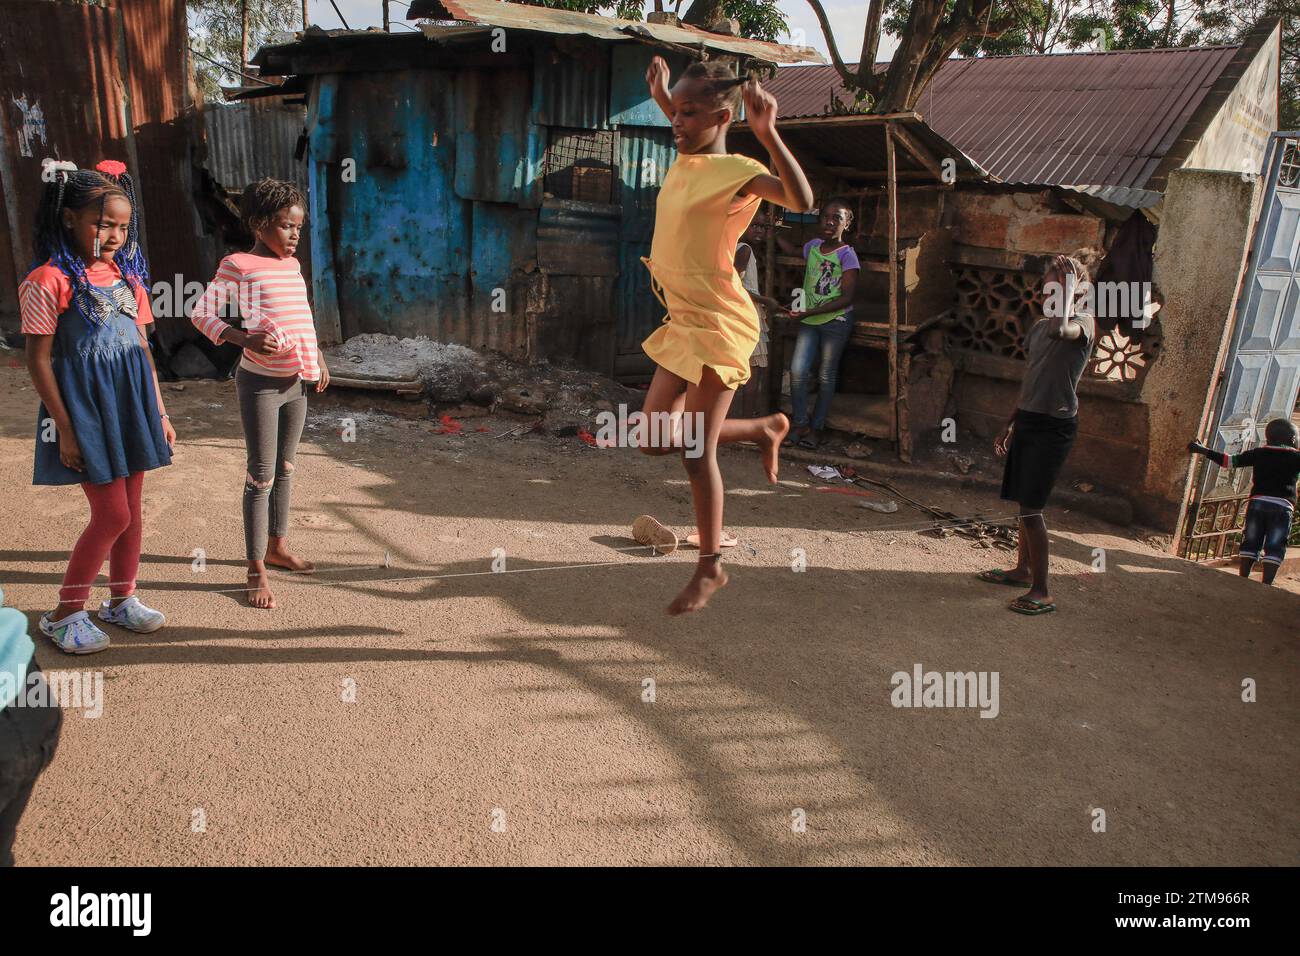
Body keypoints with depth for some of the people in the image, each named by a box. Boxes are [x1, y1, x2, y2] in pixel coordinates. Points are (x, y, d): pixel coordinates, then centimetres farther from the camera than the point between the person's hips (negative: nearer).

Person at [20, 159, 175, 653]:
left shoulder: (127, 275, 8)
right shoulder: (50, 280, -11)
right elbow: (38, 359, -11)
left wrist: (160, 411, 11)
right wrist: (64, 428, -14)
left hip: (131, 403, 6)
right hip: (86, 405, -6)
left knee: (131, 507, 12)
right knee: (113, 515, -4)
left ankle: (122, 599, 30)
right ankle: (64, 614, 14)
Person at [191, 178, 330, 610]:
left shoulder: (293, 265, 10)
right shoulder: (237, 265, -9)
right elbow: (202, 314, -10)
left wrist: (316, 358, 17)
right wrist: (245, 339, -25)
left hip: (296, 381, 7)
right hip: (260, 382, -7)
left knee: (285, 468, 16)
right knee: (261, 476, -2)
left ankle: (277, 545, 31)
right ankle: (257, 570, 7)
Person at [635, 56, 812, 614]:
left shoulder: (737, 171, -15)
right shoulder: (685, 161, 9)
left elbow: (801, 200, -34)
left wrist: (767, 133, -41)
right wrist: (661, 97, 29)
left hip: (718, 325, -9)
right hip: (681, 322, 9)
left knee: (696, 452, -3)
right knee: (655, 440, 15)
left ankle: (710, 568, 14)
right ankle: (764, 430, 32)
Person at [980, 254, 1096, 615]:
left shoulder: (1084, 322, -11)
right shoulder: (1038, 327, 13)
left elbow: (1059, 328, -38)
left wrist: (1070, 284, -28)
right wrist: (1010, 425, 22)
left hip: (1054, 426, -8)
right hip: (1028, 420, 8)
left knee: (1031, 507, -9)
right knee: (1024, 502, 17)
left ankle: (1042, 592, -1)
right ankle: (1023, 570, 33)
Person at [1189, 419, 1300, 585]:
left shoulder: (1260, 453, 9)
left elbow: (1230, 461, 7)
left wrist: (1203, 450, 13)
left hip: (1258, 502, 2)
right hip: (1282, 506, -2)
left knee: (1251, 543, 8)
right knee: (1274, 547, -2)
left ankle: (1243, 580, 6)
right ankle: (1266, 585, -9)